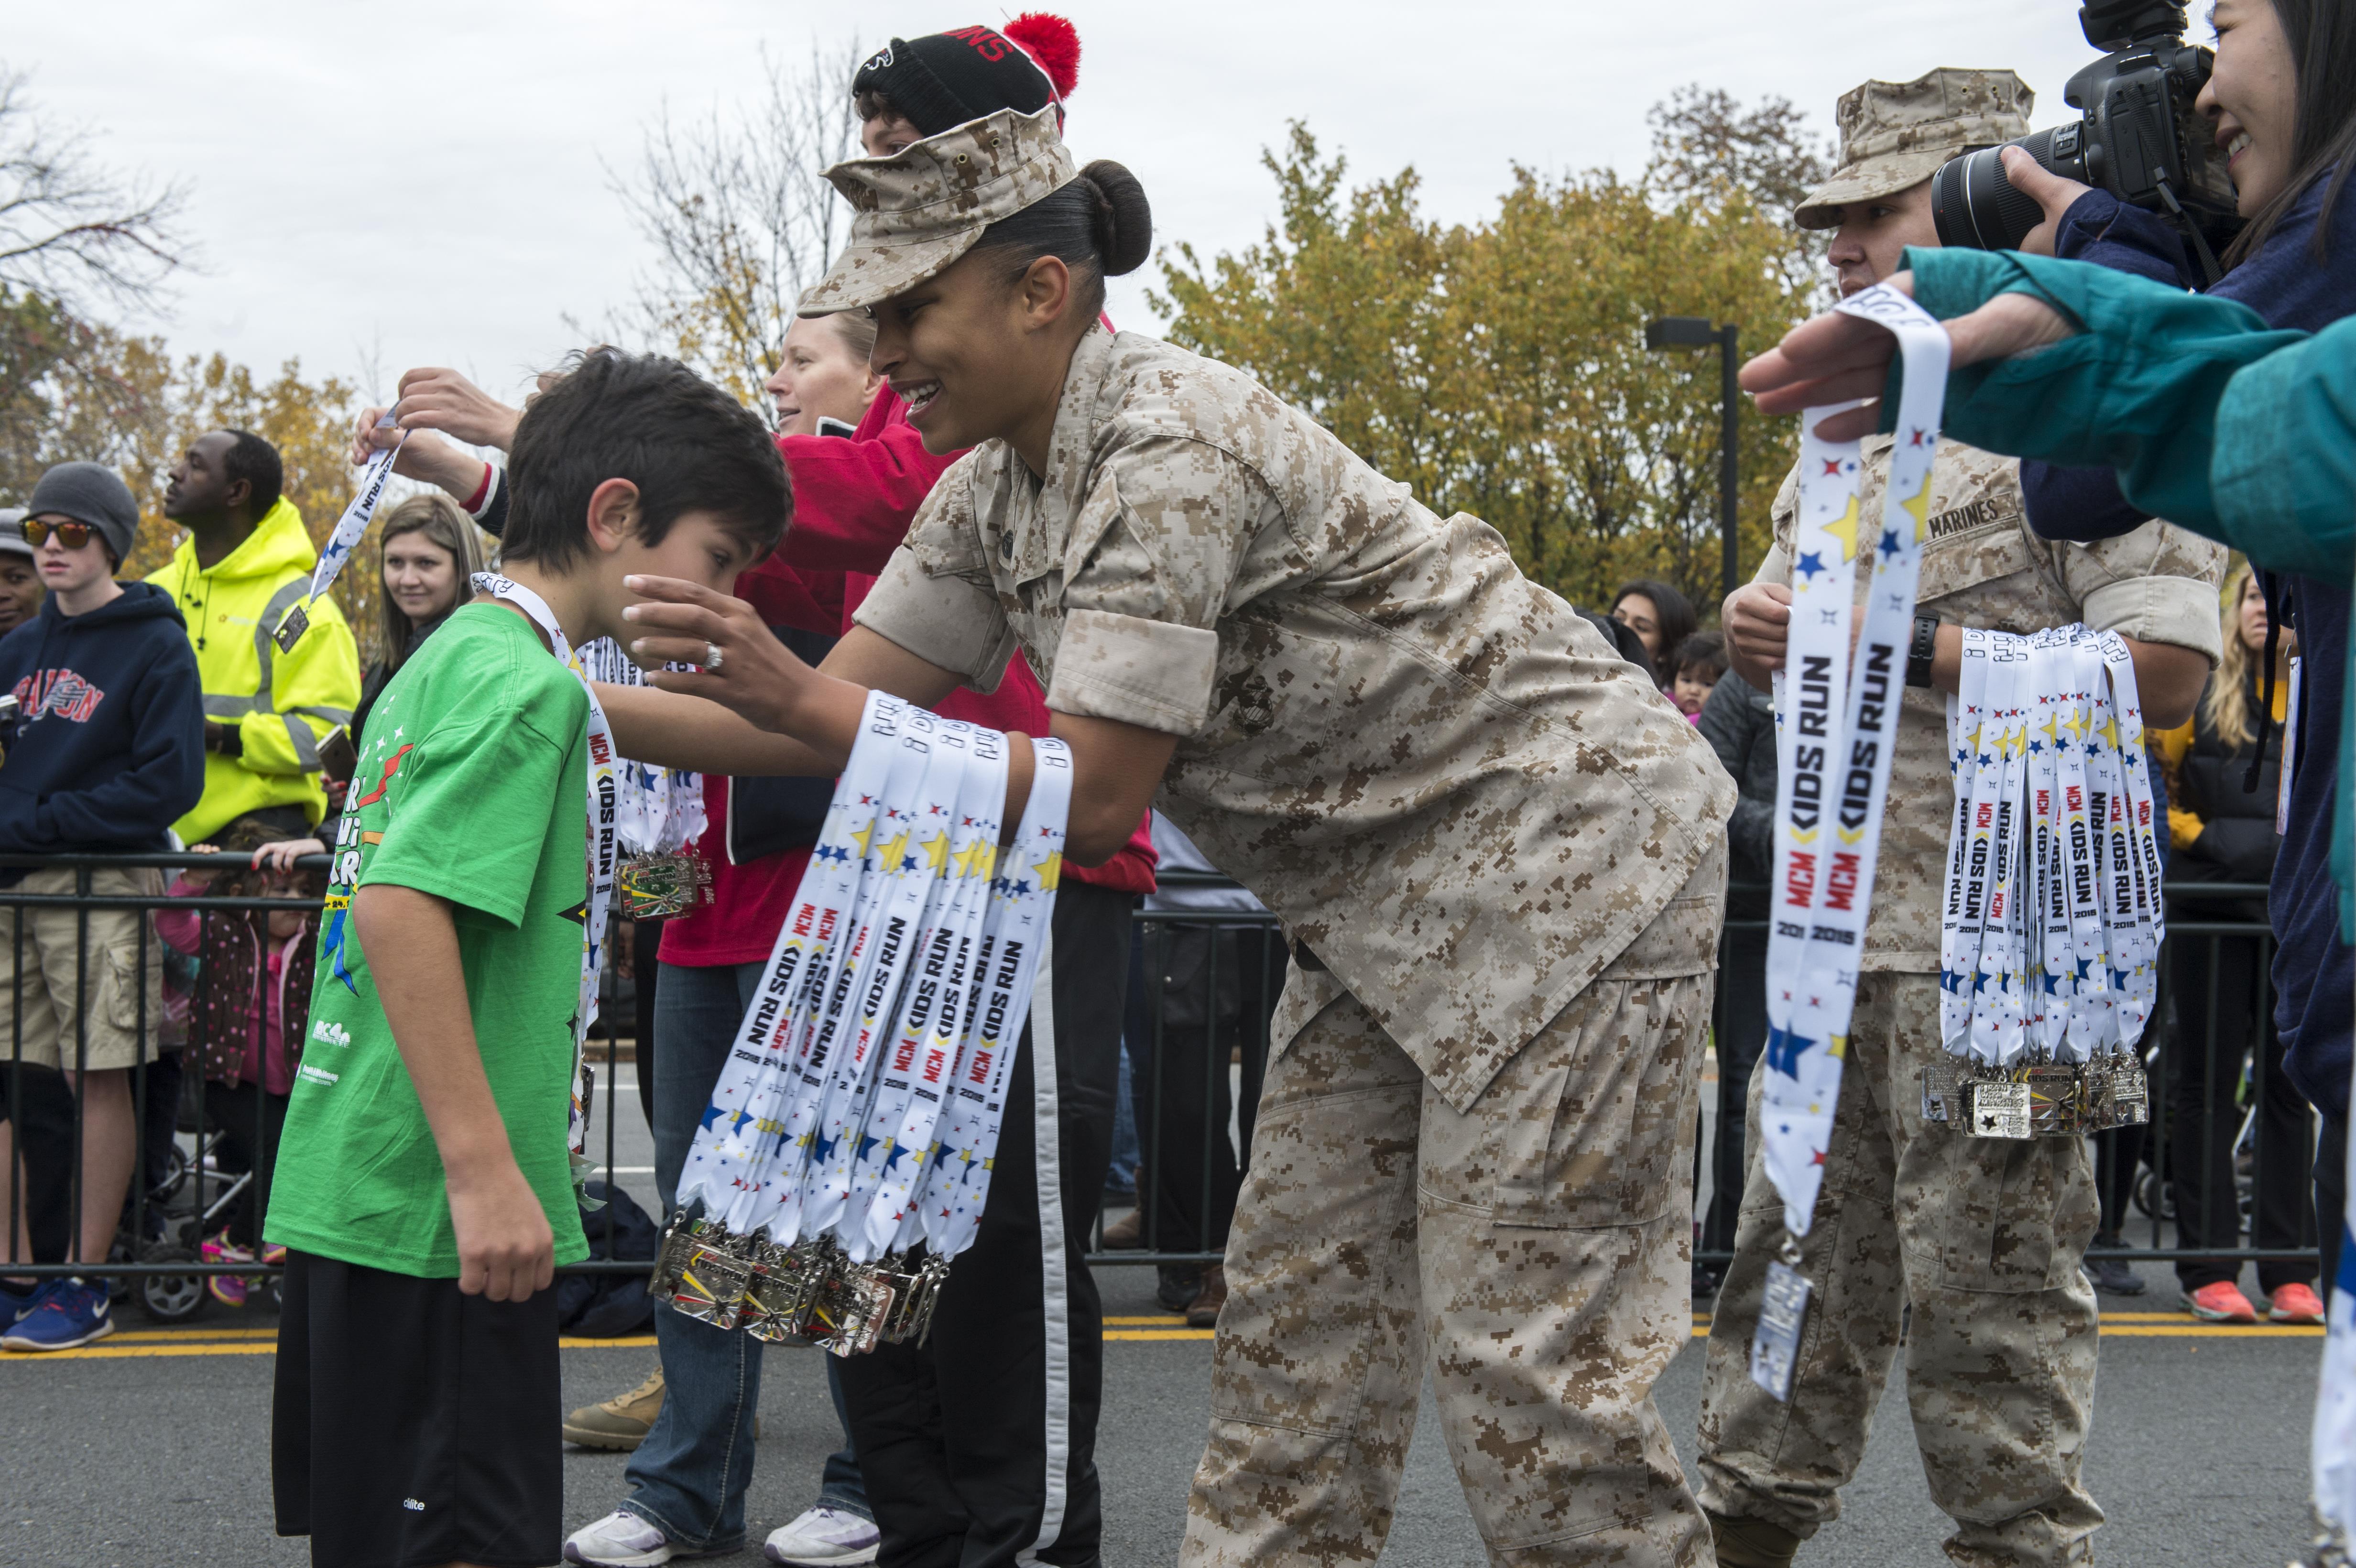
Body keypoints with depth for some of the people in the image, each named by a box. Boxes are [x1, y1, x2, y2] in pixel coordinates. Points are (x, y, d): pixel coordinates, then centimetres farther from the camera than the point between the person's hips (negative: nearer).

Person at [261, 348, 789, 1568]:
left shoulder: (445, 657, 16)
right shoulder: (524, 680, -13)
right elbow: (402, 905, -24)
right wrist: (484, 1166, -25)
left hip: (349, 1186, 10)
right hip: (434, 1208, -10)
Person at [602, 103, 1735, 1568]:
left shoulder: (1173, 449, -25)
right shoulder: (998, 493, 4)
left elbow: (1096, 796, -25)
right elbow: (839, 713, 4)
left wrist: (800, 696, -27)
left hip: (1571, 847, -9)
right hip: (1391, 889, 10)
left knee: (1526, 1348, -8)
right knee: (1295, 1314, 8)